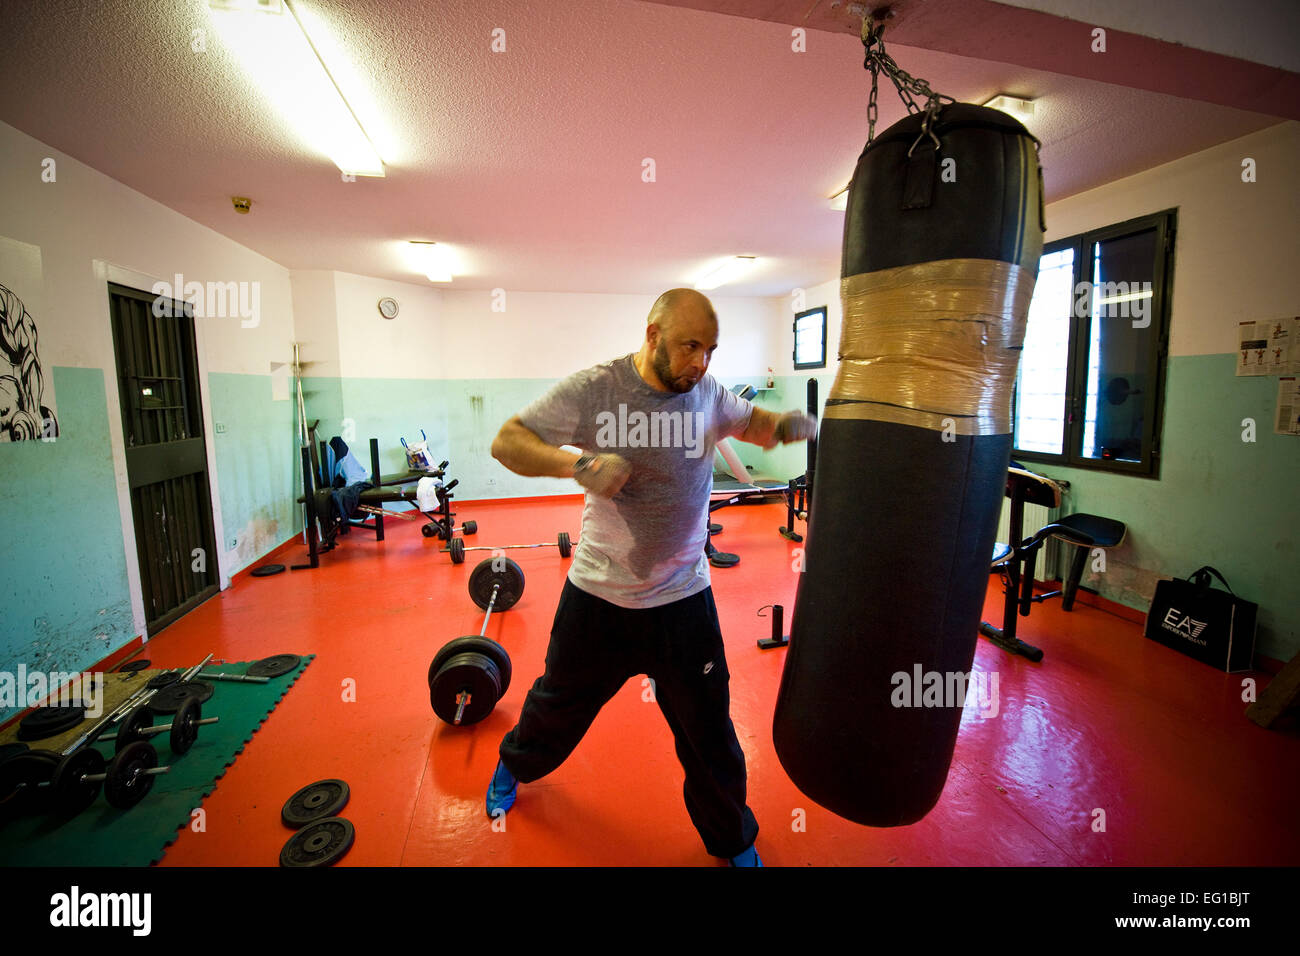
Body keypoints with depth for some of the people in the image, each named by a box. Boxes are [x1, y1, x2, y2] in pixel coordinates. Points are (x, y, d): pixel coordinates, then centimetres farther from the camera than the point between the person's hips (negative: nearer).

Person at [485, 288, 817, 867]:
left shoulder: (708, 395, -3)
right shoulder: (593, 389, -14)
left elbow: (751, 423, 16)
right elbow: (507, 442, -13)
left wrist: (785, 424, -7)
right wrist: (575, 463, -31)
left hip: (683, 598, 2)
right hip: (599, 593, -1)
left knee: (708, 731, 13)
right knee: (560, 703, 22)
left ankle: (733, 842, 41)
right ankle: (514, 766, 57)